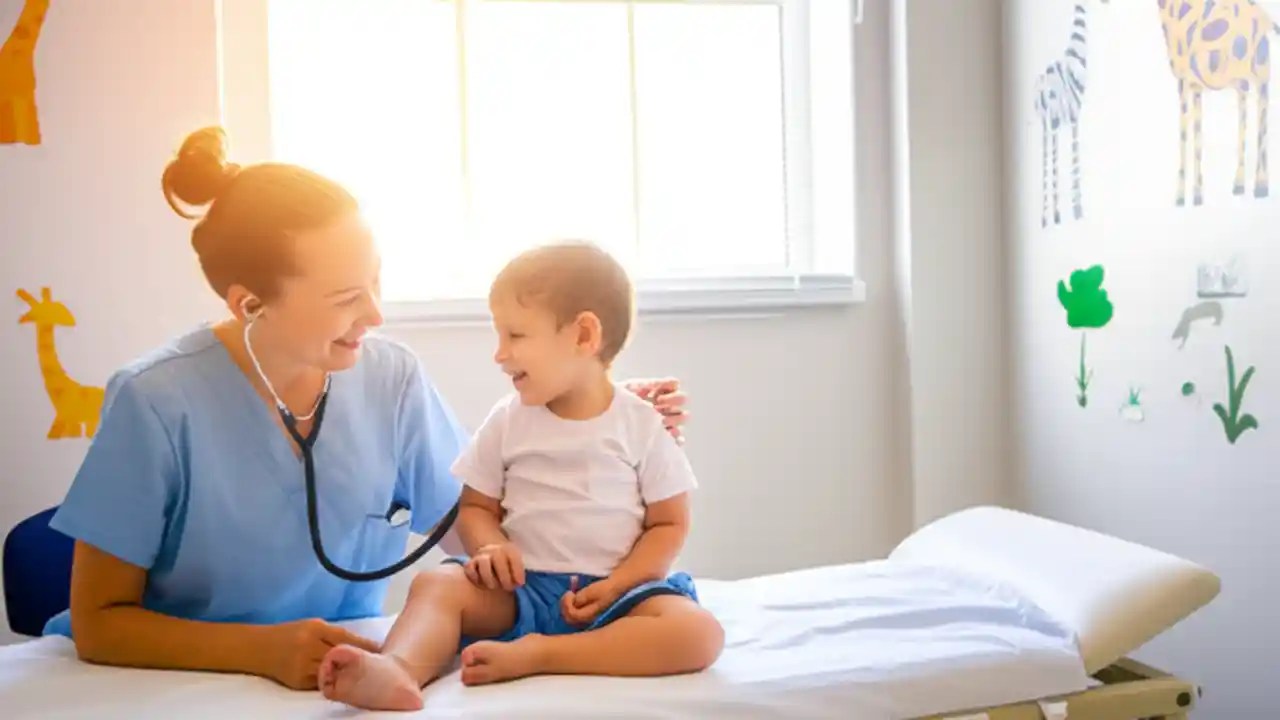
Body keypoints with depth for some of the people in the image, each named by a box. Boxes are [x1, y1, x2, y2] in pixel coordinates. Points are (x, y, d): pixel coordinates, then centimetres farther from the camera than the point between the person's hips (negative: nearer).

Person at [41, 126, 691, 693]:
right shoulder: (158, 402, -17)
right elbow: (99, 624, -9)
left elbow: (473, 530, 1)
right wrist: (265, 649, -23)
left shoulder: (391, 377, -7)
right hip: (182, 679, -3)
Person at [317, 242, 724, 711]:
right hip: (523, 587, 2)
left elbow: (669, 523, 0)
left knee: (699, 632, -29)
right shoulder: (506, 422, 6)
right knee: (438, 584, -21)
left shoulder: (642, 425, -2)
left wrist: (615, 586, -15)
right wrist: (490, 547, -13)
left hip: (618, 590, -2)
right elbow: (476, 506, 10)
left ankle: (533, 655, -35)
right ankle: (399, 670, -50)